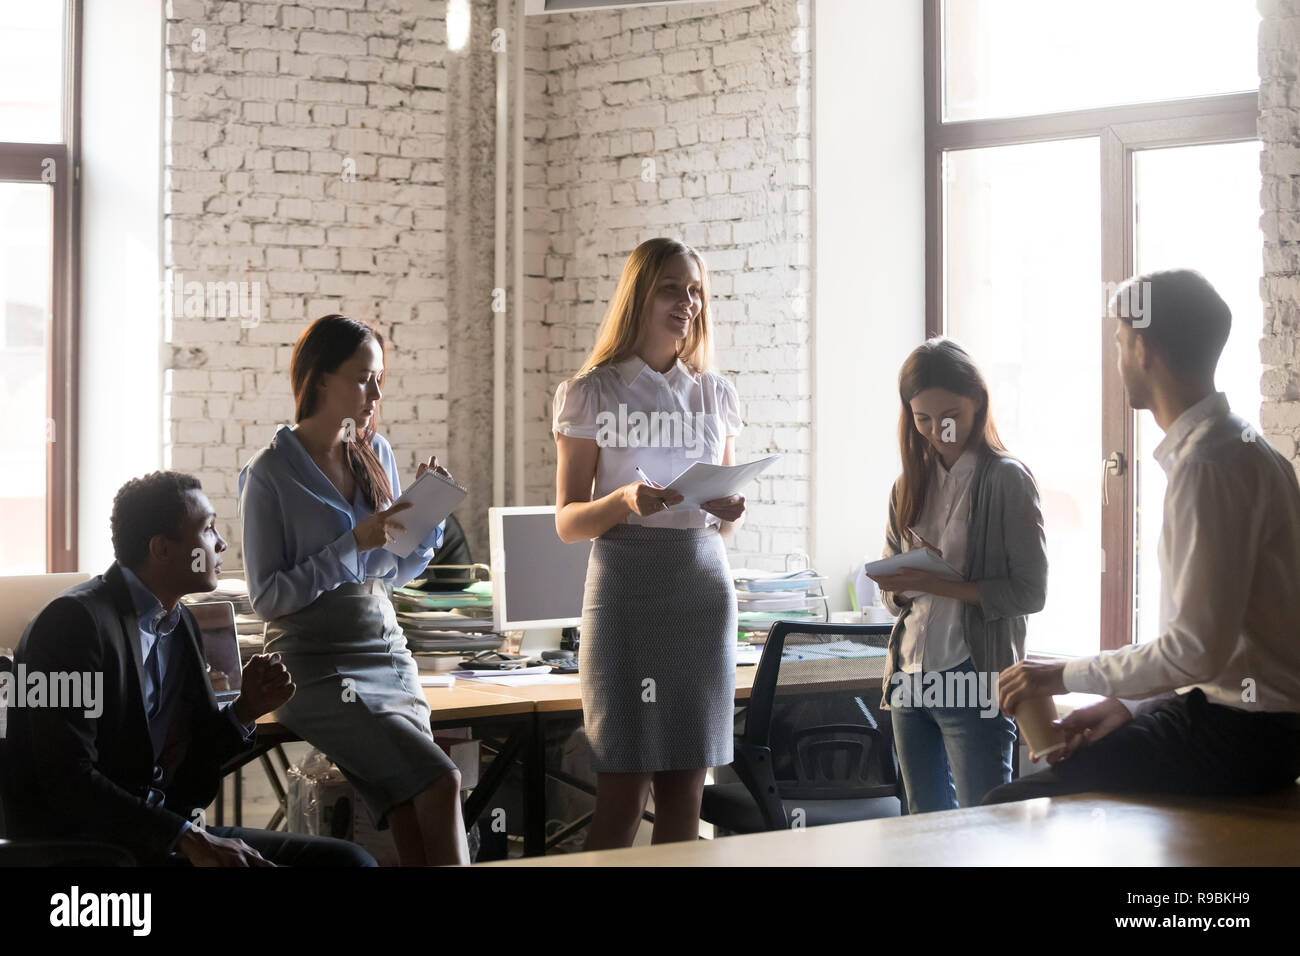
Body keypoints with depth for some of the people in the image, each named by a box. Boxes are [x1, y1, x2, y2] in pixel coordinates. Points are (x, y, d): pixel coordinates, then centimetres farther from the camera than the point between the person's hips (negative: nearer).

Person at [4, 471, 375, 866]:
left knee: (350, 859, -7)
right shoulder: (76, 619, -14)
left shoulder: (182, 624, 13)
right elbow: (68, 781, -21)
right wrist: (190, 840, -26)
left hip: (165, 830, 9)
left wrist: (245, 710, -1)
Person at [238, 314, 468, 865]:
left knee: (409, 811, -18)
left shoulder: (375, 454, 11)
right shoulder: (271, 474, -6)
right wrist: (354, 544, -15)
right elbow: (267, 598, -8)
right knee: (440, 781, -24)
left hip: (386, 653, 5)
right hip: (316, 668, -5)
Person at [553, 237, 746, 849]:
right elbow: (568, 521, 0)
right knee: (622, 792, -6)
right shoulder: (592, 394, 2)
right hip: (625, 586, -3)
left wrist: (730, 512, -3)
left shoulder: (716, 396, 14)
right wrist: (626, 501, -19)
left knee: (686, 787, 3)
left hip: (703, 586, 4)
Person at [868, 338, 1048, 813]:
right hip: (910, 675, 6)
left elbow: (1030, 592, -11)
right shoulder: (911, 484, 12)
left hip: (974, 679, -6)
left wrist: (939, 585, -20)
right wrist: (898, 587, -7)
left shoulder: (1007, 479, -6)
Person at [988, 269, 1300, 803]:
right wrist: (1128, 705, 11)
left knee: (1011, 809, -14)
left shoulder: (1207, 465, -19)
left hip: (1237, 738, -10)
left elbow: (1198, 649, -23)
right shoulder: (1236, 449, 16)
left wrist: (1066, 676, -12)